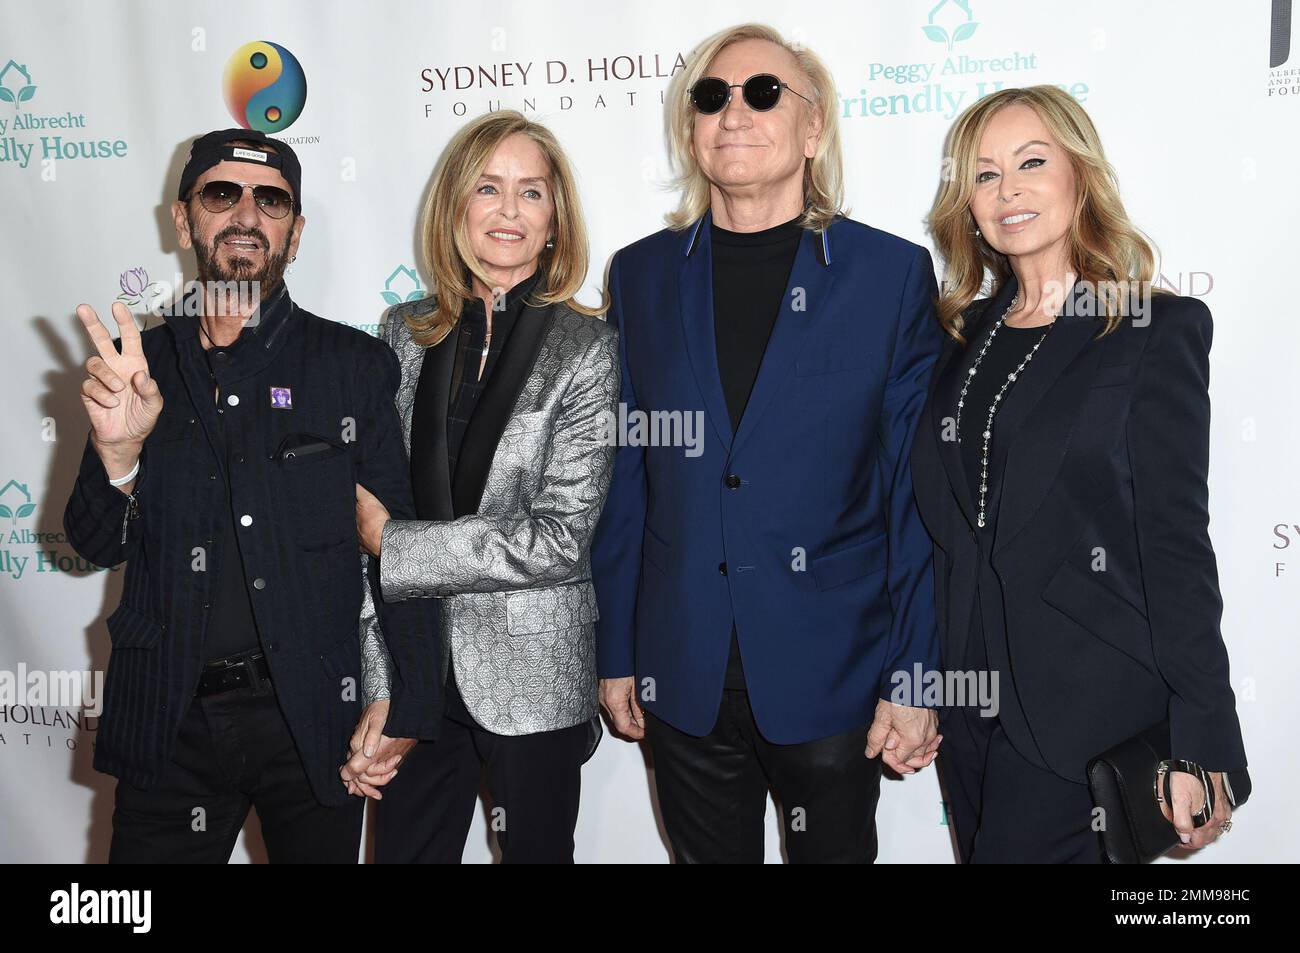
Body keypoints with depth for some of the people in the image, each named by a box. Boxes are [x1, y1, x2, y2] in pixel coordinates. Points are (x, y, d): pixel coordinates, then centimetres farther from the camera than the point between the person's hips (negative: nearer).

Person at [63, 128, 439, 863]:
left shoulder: (357, 366, -3)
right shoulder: (138, 366, 4)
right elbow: (98, 546, 4)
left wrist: (405, 717, -6)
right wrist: (118, 453, -17)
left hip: (312, 719, -2)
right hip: (169, 720, 2)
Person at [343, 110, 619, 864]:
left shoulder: (588, 349, -8)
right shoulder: (405, 336, 2)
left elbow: (558, 538, -14)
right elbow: (369, 513, 0)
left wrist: (394, 542, -13)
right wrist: (382, 694, -5)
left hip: (534, 684, -2)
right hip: (421, 670, 3)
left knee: (537, 849, 14)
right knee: (404, 849, 13)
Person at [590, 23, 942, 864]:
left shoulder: (893, 273, -4)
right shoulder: (642, 276, 4)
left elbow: (918, 494, -4)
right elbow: (624, 484, 5)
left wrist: (914, 677, -7)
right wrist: (616, 654, 5)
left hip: (831, 677, -2)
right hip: (684, 680, 2)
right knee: (706, 853, 17)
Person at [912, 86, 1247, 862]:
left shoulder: (1156, 331, -6)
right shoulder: (966, 334, 8)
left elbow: (1176, 544, -10)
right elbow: (943, 524, 10)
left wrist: (1198, 747, -12)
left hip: (1087, 708, -5)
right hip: (972, 703, 5)